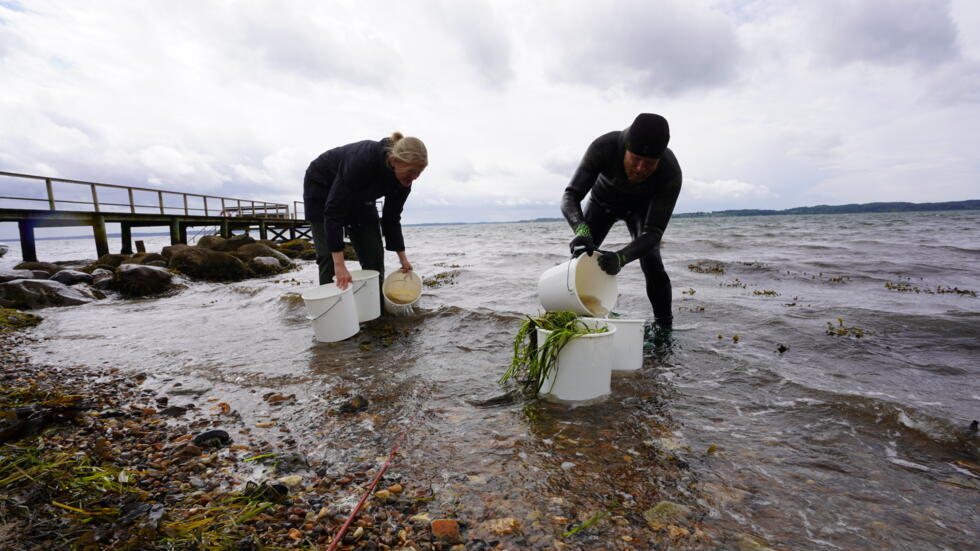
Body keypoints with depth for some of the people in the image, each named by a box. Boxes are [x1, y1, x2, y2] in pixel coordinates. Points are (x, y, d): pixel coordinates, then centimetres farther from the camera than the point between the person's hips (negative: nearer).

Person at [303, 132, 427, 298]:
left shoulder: (403, 180, -22)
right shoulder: (363, 160, -41)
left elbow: (391, 218, -8)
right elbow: (334, 211, -40)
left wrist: (402, 256, -9)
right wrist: (339, 264, -43)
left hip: (358, 197, 6)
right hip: (322, 188, -5)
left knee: (374, 253, -2)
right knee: (329, 254, -11)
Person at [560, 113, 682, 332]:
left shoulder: (671, 174, -37)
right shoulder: (603, 147, -39)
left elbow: (653, 232, -37)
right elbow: (570, 196, -40)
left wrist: (621, 258, -56)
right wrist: (582, 230, -61)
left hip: (641, 205, -1)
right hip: (603, 201, 1)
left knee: (651, 262, -19)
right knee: (579, 258, -5)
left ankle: (664, 327, -1)